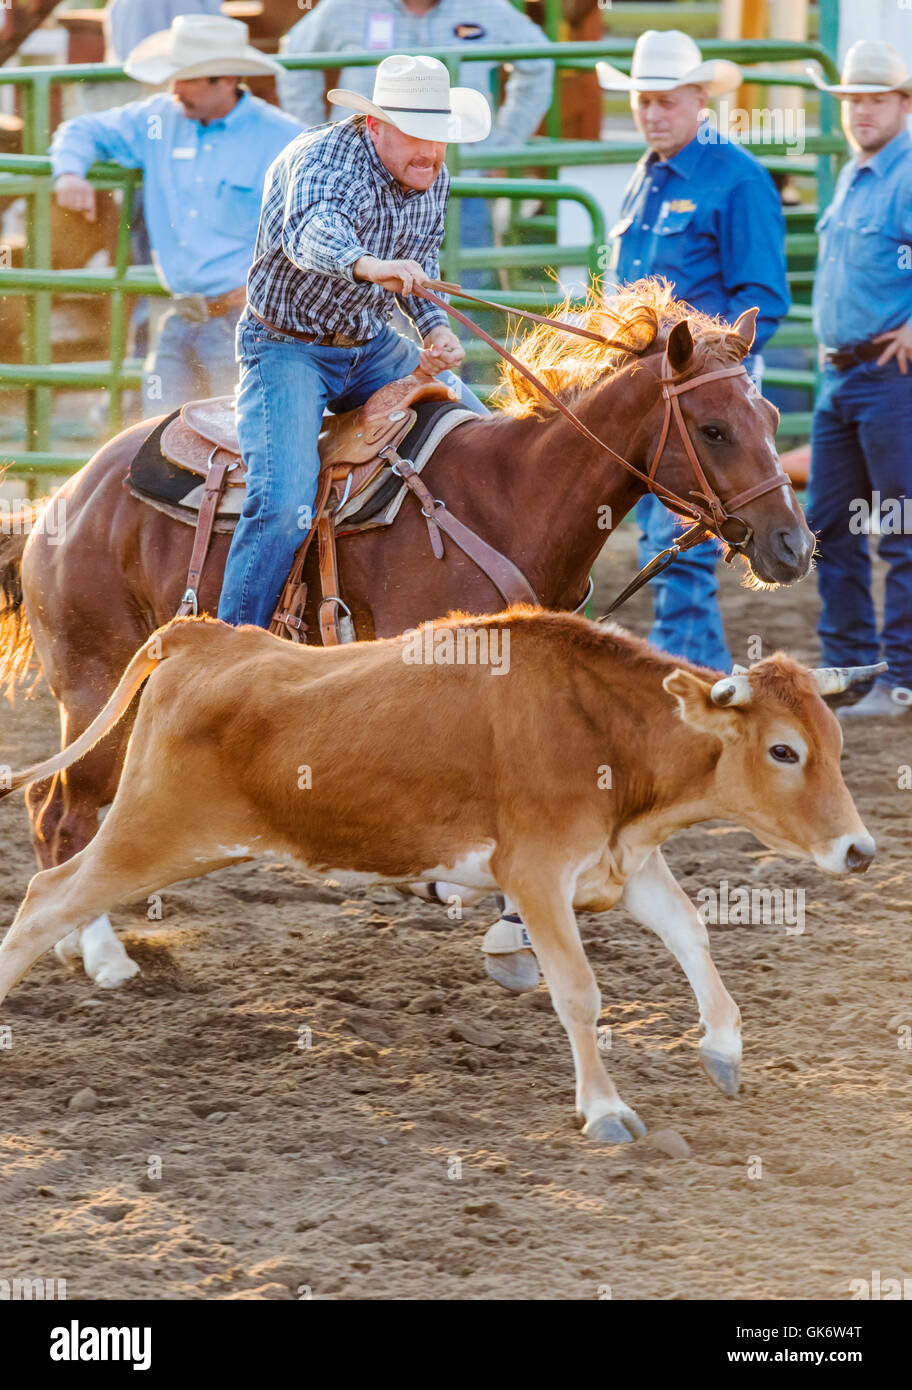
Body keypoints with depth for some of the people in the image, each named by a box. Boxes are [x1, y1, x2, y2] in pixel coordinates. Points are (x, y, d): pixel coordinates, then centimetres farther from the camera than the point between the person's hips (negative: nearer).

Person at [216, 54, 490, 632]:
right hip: (289, 346, -8)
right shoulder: (324, 158, -23)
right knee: (285, 504, -25)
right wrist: (369, 265, -68)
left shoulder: (435, 178, 1)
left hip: (372, 347, 8)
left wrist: (436, 328, -1)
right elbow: (311, 231, -46)